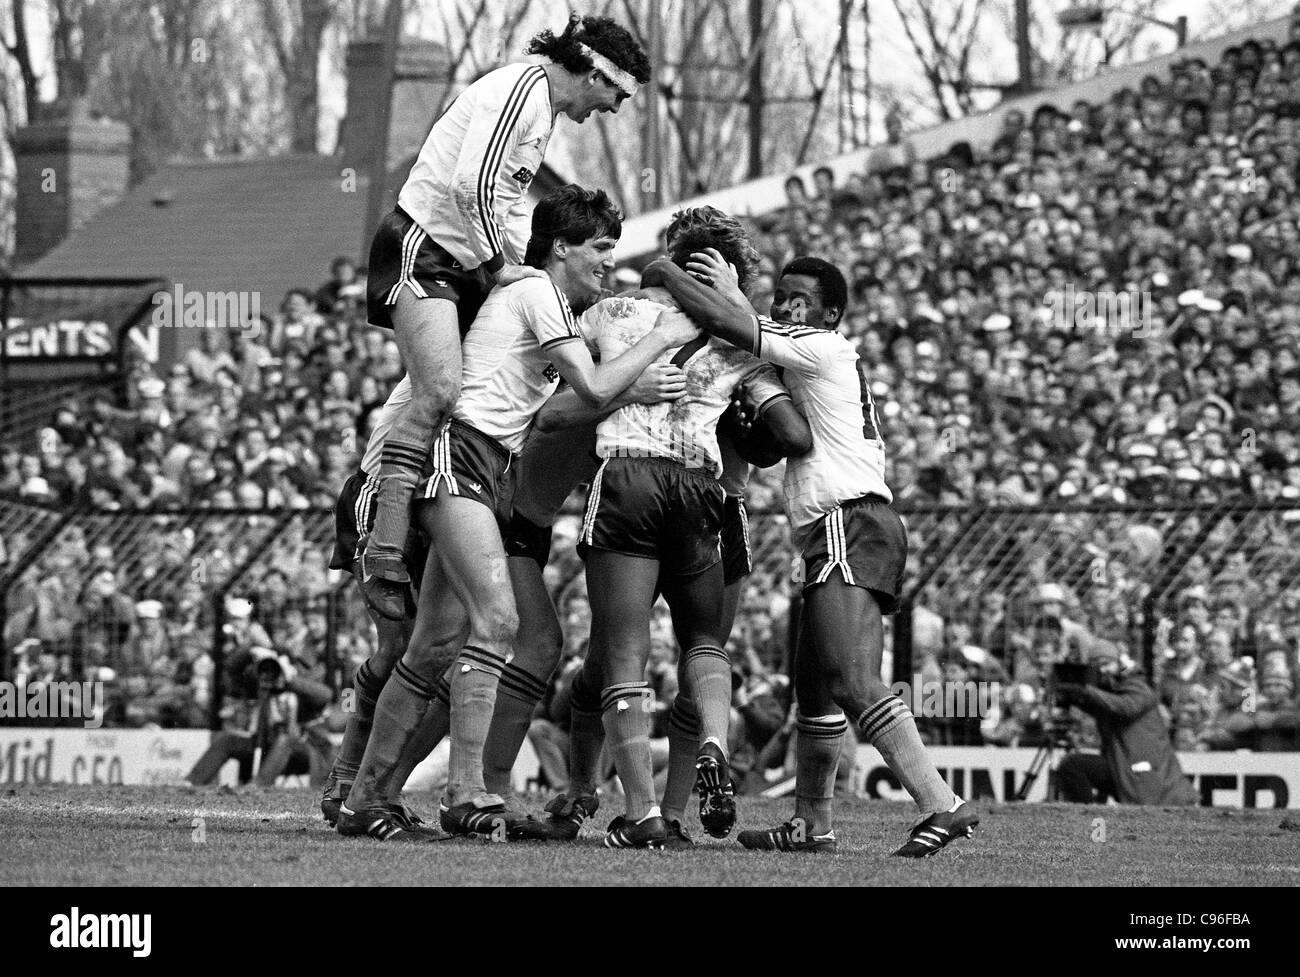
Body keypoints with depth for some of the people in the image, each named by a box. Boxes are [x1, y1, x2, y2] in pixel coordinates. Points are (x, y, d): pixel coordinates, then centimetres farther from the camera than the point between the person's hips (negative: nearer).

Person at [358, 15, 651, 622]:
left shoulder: (547, 110, 21)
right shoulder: (522, 87, -13)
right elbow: (471, 184, -22)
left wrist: (521, 265, 13)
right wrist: (499, 265, -14)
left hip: (465, 264, 11)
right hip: (422, 248, -11)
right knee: (440, 390, -25)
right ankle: (384, 557, -29)